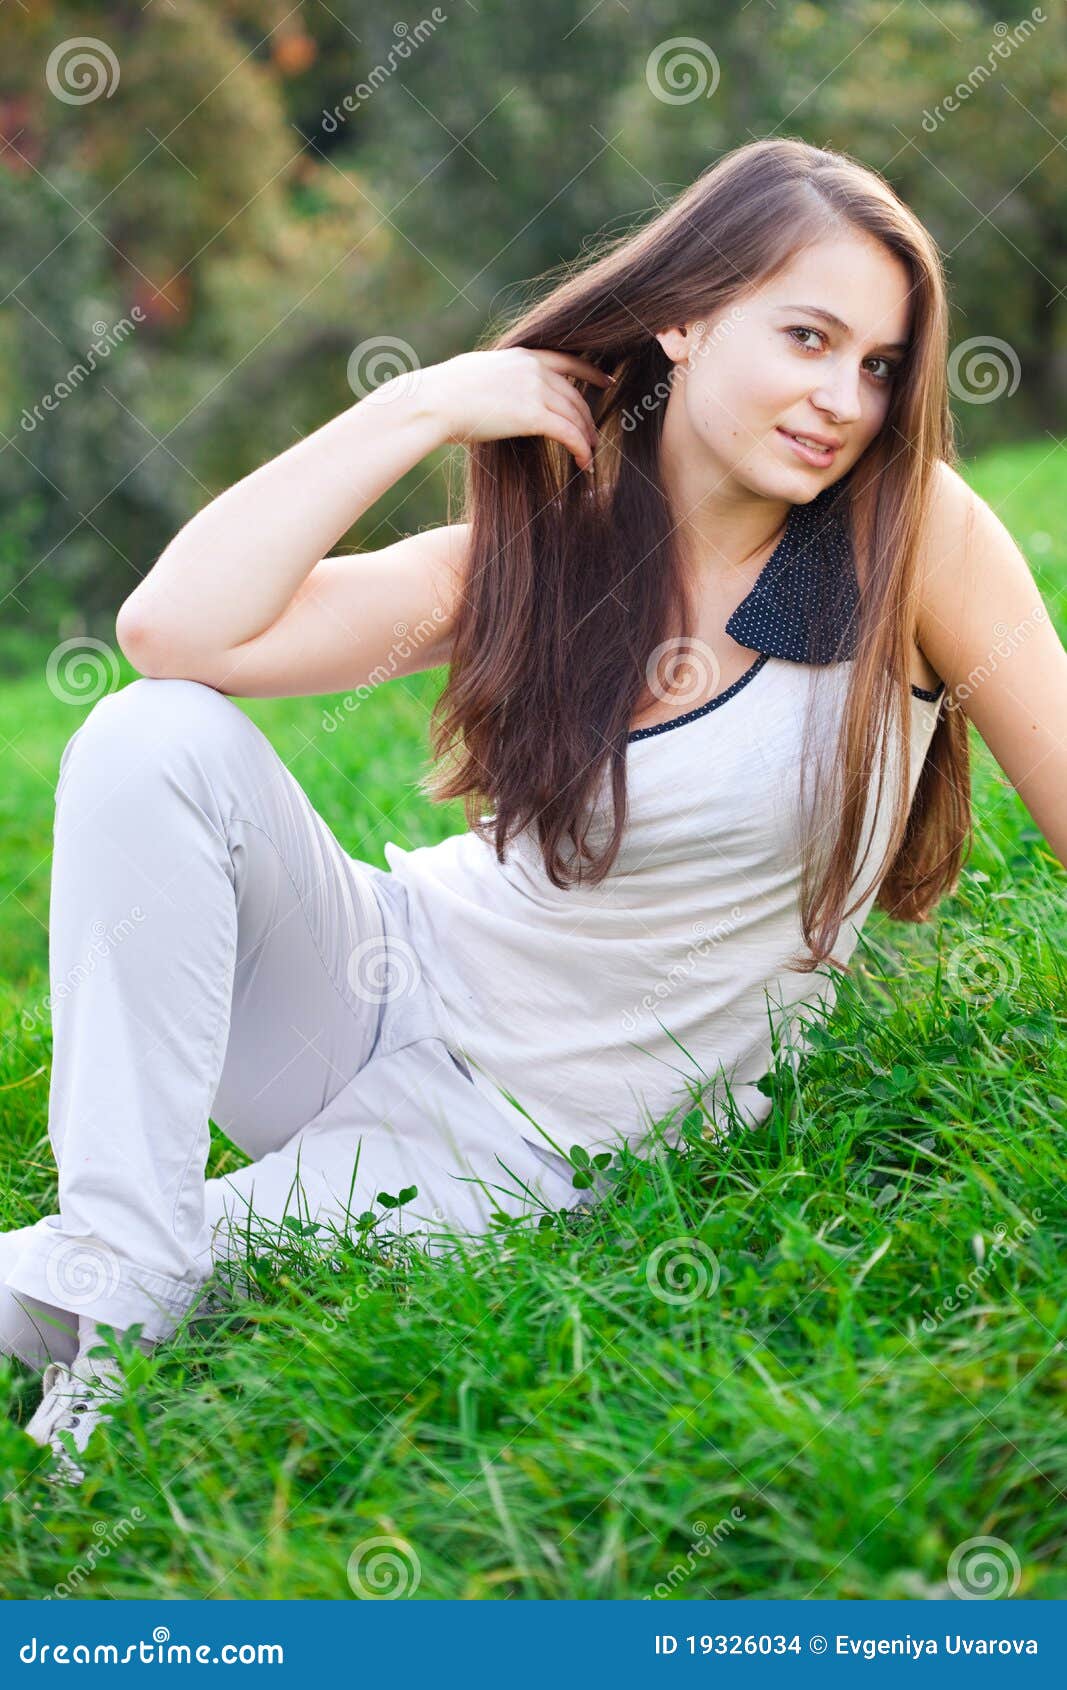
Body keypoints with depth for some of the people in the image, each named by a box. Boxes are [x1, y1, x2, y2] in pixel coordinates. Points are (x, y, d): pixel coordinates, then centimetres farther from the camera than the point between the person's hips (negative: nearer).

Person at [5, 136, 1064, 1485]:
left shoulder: (915, 527, -13)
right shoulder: (531, 554, -7)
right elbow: (173, 629, -18)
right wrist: (422, 407, -16)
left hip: (538, 1147, -3)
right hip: (394, 988, 3)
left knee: (147, 1290, -27)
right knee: (155, 741, -23)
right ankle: (117, 1271, -18)